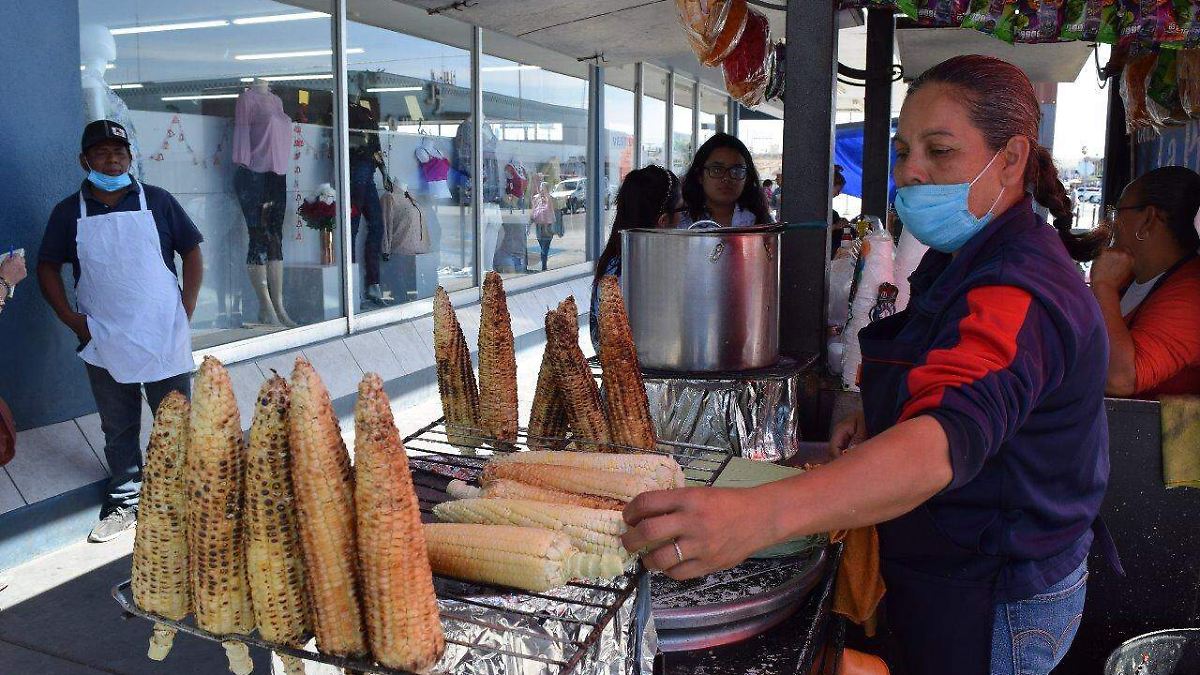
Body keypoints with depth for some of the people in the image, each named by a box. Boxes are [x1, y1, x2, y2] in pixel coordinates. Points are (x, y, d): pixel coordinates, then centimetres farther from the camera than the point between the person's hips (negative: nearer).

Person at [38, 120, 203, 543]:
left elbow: (192, 253, 4)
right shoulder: (70, 212, 3)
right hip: (104, 344, 2)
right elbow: (47, 268, 9)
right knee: (118, 429, 13)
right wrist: (73, 321, -2)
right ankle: (125, 503, 26)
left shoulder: (157, 202, 0)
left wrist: (185, 313, -3)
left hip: (165, 338, -1)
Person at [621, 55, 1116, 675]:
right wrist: (881, 417, 2)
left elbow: (950, 439, -46)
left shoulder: (1017, 292, -28)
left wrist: (762, 514, -60)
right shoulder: (961, 258, 6)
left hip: (989, 610, -9)